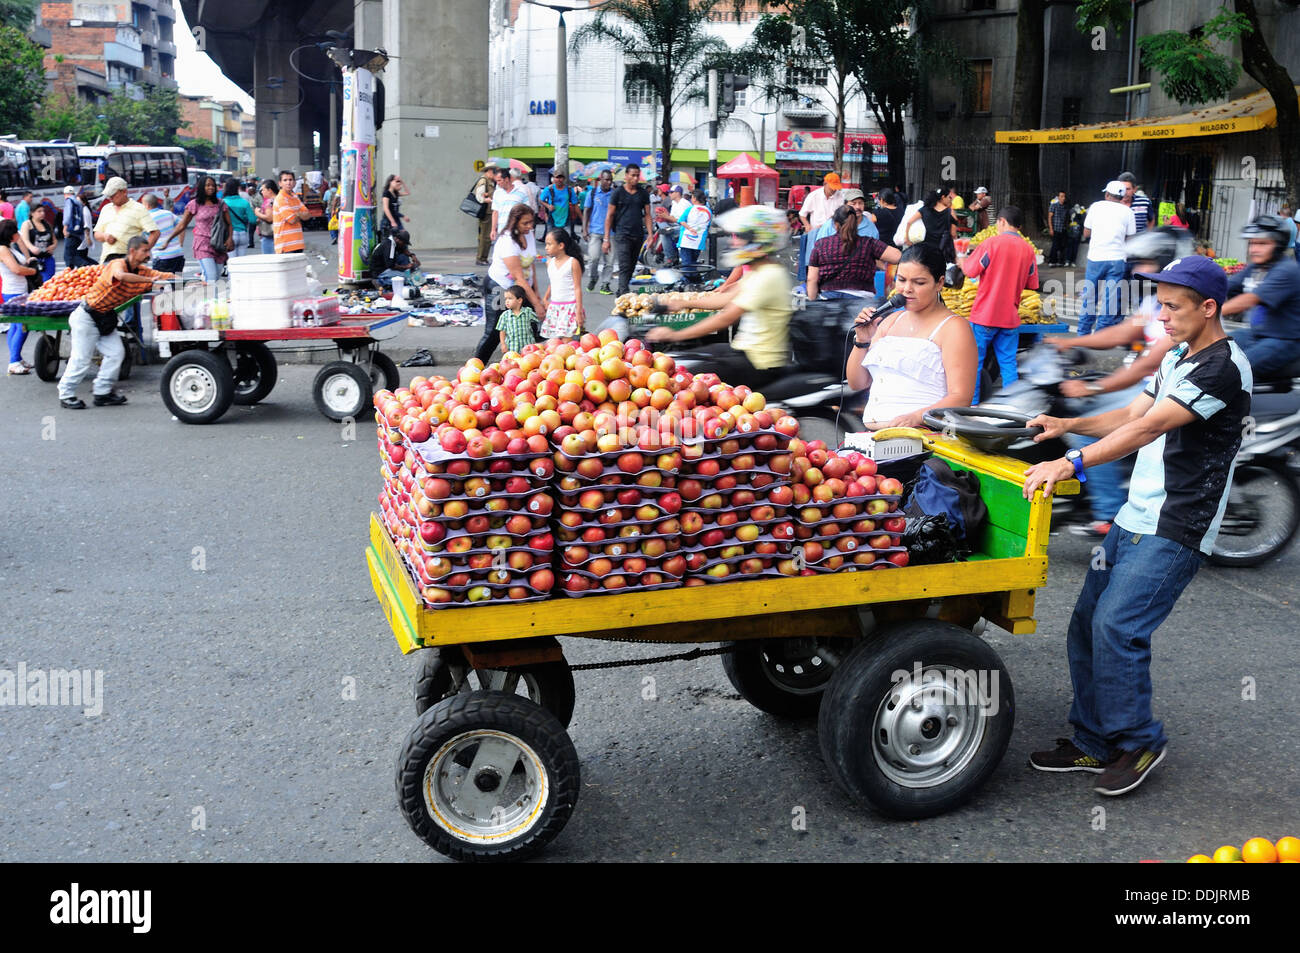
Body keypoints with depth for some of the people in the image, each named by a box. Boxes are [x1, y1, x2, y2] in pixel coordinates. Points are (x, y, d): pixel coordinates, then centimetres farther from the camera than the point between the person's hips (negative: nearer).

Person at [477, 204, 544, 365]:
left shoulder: (529, 235, -1)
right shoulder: (507, 242, -26)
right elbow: (519, 278, -28)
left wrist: (535, 292, 6)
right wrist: (536, 304, -28)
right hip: (499, 289, -7)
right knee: (493, 334, -4)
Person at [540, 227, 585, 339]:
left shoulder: (573, 262, -8)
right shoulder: (550, 262, 8)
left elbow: (577, 288, -9)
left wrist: (579, 312, -13)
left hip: (570, 307, -6)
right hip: (554, 307, 6)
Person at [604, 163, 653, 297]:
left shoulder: (643, 194, 10)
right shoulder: (618, 193, 1)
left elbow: (647, 215, 12)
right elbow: (609, 216, 2)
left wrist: (650, 235, 0)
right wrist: (606, 239, -3)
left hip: (638, 235, 4)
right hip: (622, 235, -4)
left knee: (631, 267, 10)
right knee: (625, 266, -13)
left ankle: (620, 293, 24)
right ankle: (624, 295, -17)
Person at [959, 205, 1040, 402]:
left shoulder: (991, 243, -10)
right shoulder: (1028, 249, 4)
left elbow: (971, 271, -9)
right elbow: (1032, 285, 8)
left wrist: (962, 260, 11)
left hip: (984, 315, -4)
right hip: (1011, 318, 4)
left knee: (974, 362, 6)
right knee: (1008, 364, 10)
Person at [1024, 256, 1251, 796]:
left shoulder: (1223, 367, -15)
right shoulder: (1177, 360, 17)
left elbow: (1149, 428, -24)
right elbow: (1132, 416, 21)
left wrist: (1072, 464, -30)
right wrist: (1067, 425, 6)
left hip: (1176, 531, -9)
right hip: (1135, 518, 9)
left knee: (1116, 627, -15)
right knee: (1086, 625, 6)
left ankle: (1138, 741, 3)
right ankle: (1094, 743, 17)